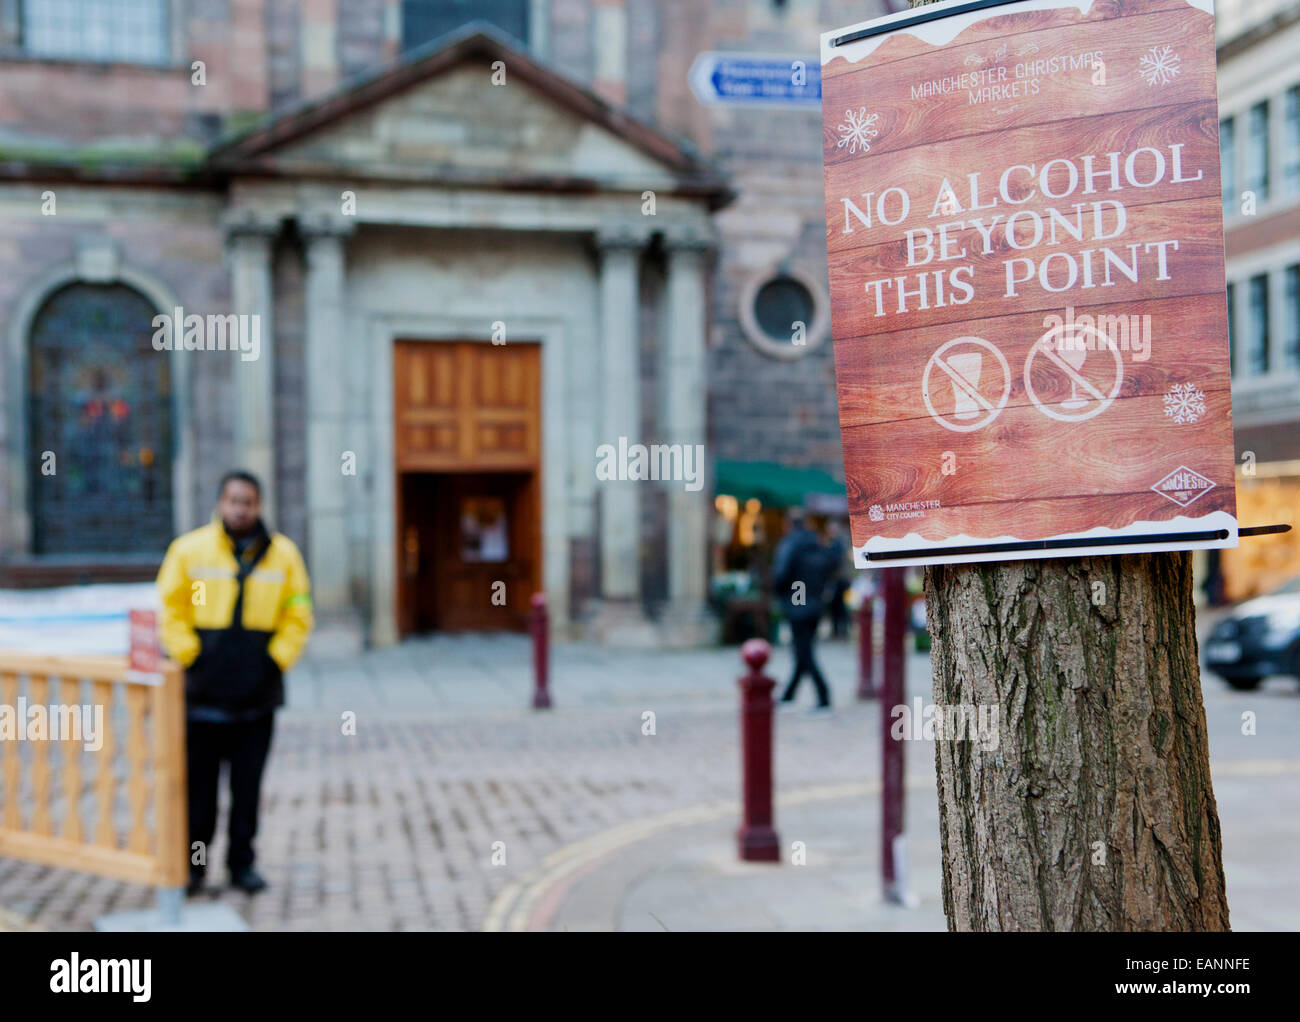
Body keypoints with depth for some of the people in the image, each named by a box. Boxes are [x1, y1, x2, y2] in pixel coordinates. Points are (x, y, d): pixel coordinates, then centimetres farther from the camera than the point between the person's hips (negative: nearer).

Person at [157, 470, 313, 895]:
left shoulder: (283, 554, 4)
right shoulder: (189, 549, 0)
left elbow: (298, 616, 8)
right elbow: (170, 609, 2)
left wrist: (278, 660, -1)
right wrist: (188, 656, -6)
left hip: (257, 695, 1)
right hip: (203, 693, -1)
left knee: (248, 784, 8)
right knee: (199, 782, 4)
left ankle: (242, 862, 19)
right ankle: (193, 863, 16)